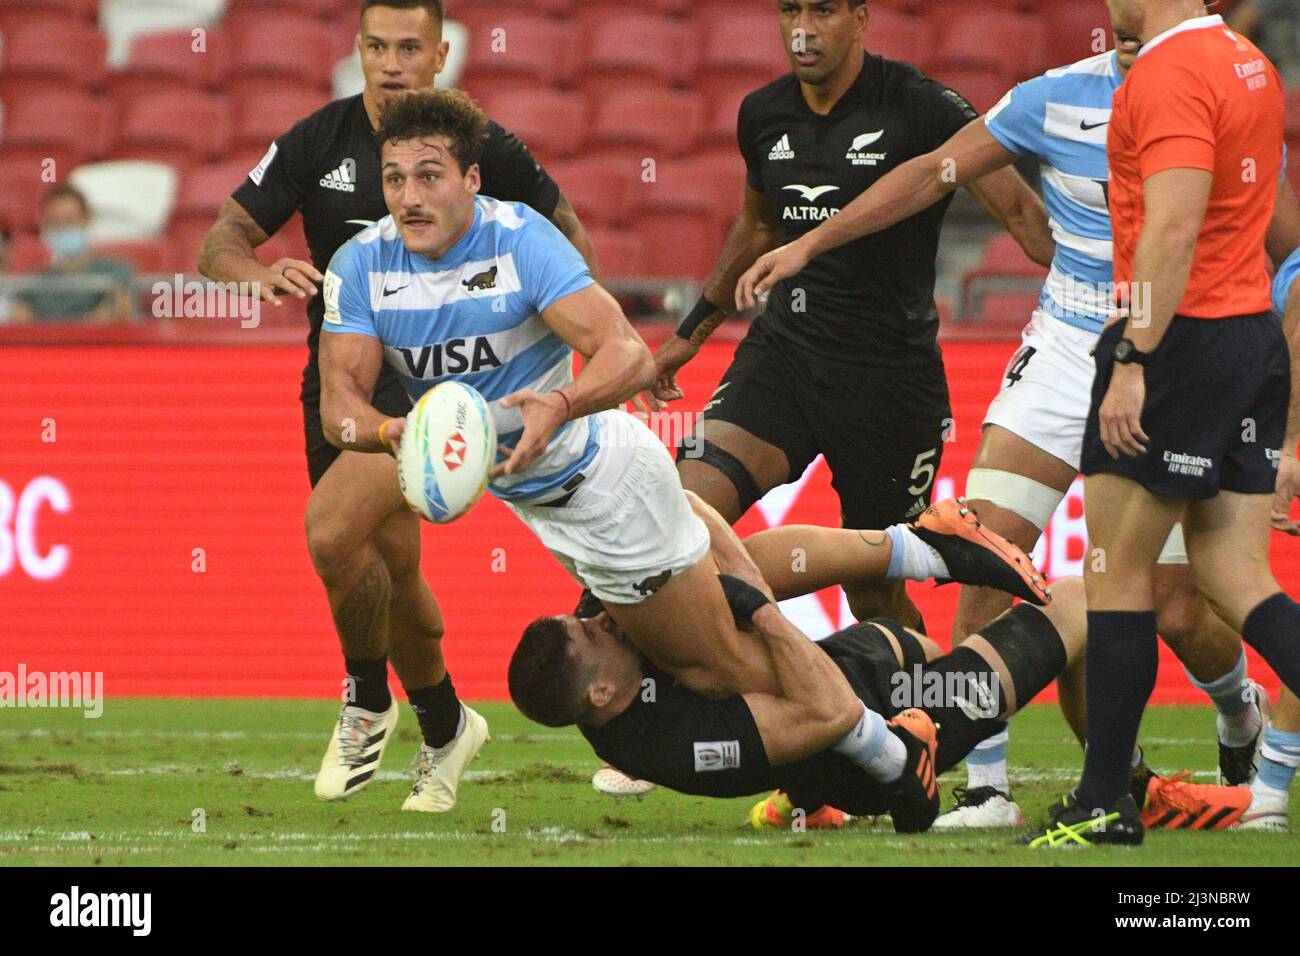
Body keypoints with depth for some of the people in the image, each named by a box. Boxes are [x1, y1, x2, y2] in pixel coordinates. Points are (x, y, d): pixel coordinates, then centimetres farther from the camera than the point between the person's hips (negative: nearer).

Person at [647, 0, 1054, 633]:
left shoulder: (923, 110, -11)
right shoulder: (762, 116, 6)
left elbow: (1021, 213, -10)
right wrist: (692, 332, 31)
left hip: (891, 374, -4)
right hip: (782, 351, 4)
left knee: (876, 595, 4)